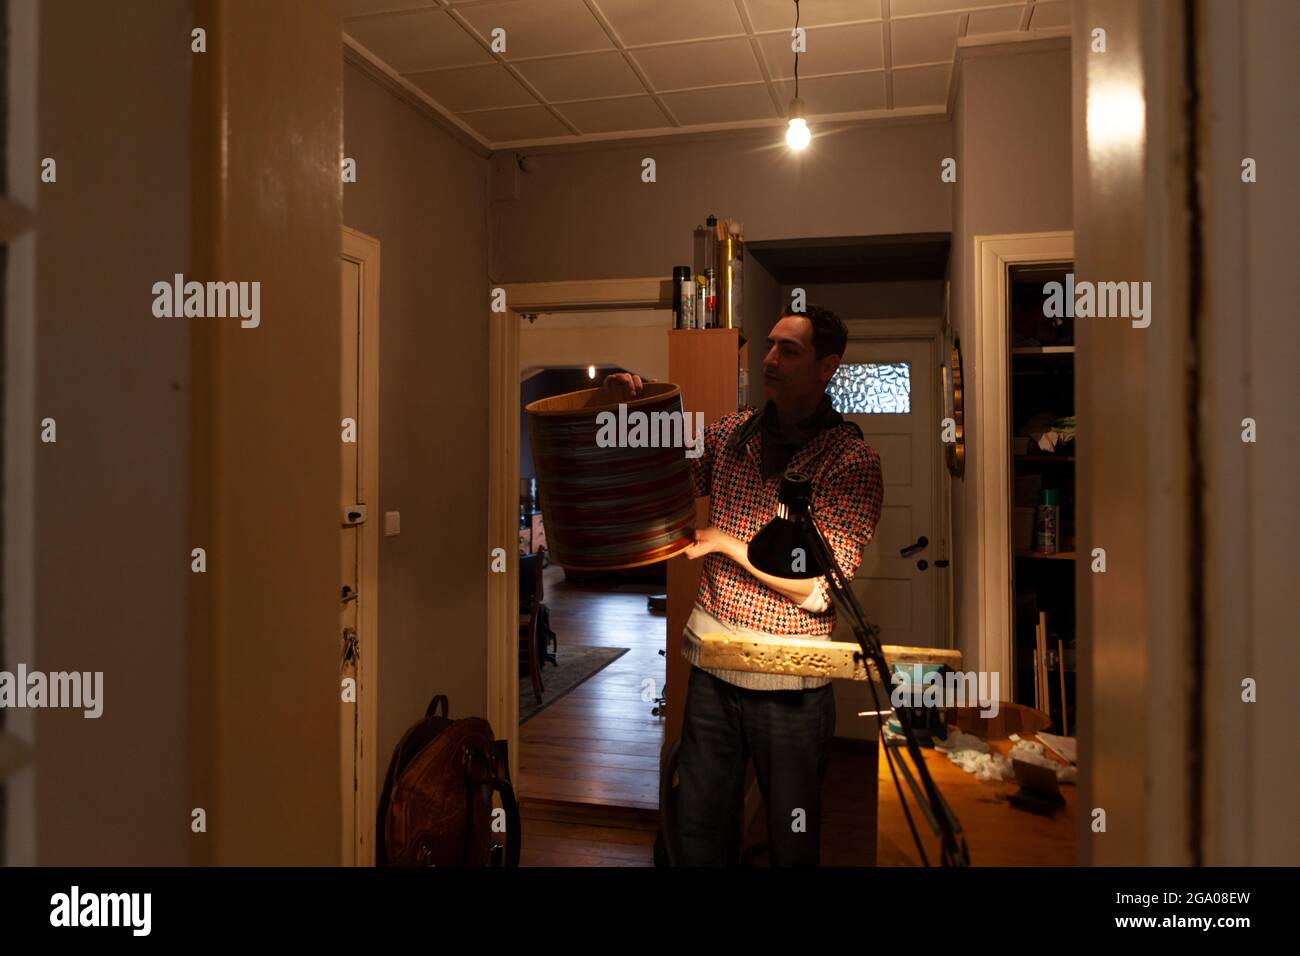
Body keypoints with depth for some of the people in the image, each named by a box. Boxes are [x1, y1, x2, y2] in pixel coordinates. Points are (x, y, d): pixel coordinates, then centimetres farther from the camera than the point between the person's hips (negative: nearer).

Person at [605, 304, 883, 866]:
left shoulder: (852, 460, -12)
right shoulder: (730, 432, 2)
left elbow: (820, 587, -19)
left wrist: (727, 541, -15)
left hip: (789, 678, -4)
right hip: (711, 658, 4)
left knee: (792, 838, 17)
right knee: (698, 821, 18)